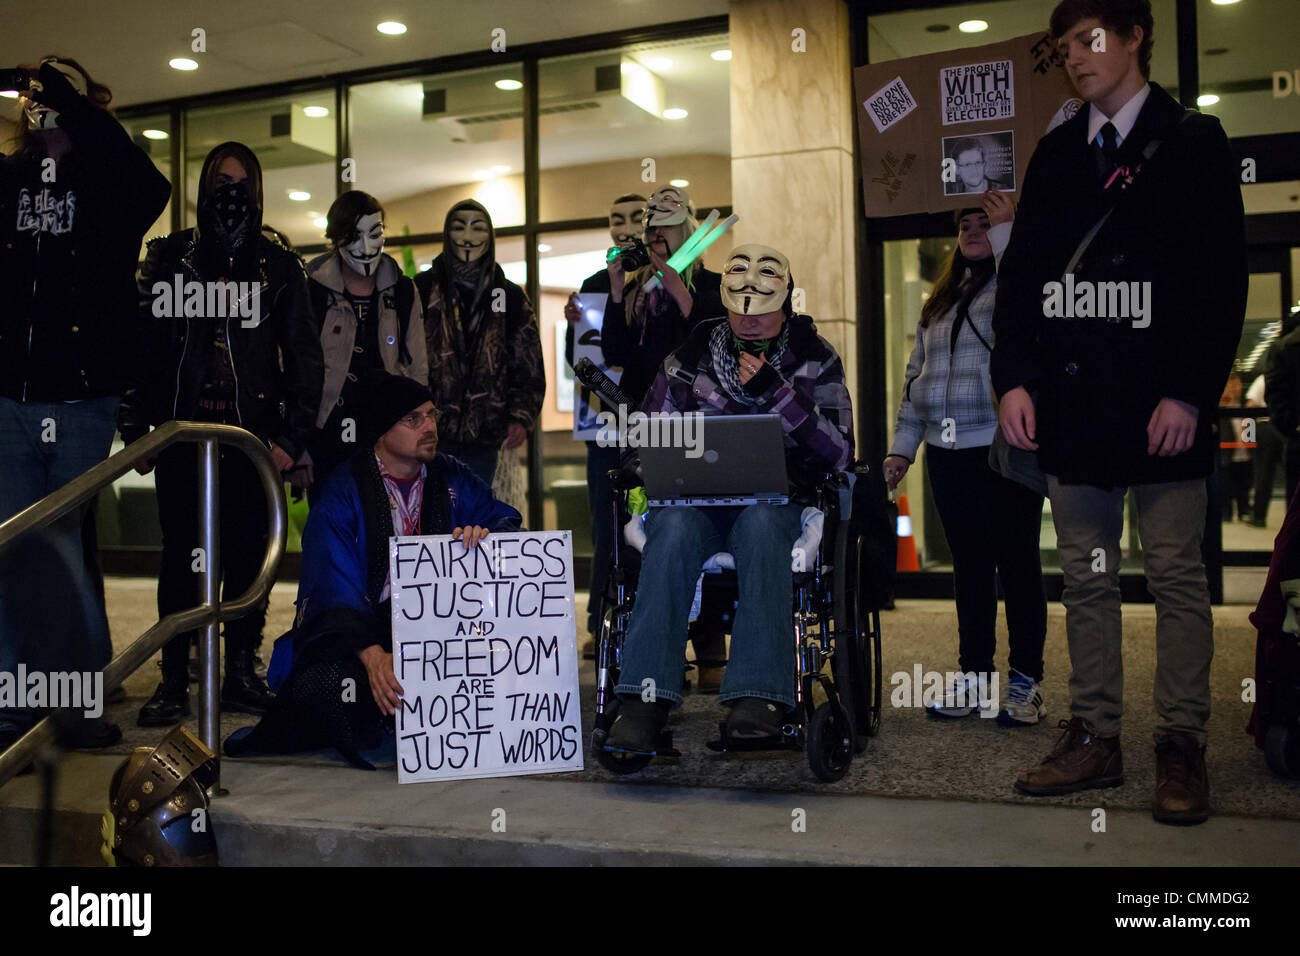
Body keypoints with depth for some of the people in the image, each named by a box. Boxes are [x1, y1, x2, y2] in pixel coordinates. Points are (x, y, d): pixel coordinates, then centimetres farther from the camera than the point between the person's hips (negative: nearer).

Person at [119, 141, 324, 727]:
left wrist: (291, 436, -3)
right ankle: (173, 681, 8)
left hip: (252, 434, 0)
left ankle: (241, 676, 12)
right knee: (180, 554, 1)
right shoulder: (168, 257, 10)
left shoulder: (279, 266, 9)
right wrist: (136, 428, 1)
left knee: (248, 554, 1)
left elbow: (302, 355, 6)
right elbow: (142, 343, 8)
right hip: (181, 431, 0)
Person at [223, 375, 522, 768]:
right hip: (358, 629, -4)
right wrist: (373, 655, -36)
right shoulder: (342, 492, -8)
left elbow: (507, 522, -1)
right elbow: (335, 587, -19)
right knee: (321, 686, -34)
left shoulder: (453, 477, 6)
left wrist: (484, 534, -28)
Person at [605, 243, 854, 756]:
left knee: (761, 522, -37)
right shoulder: (692, 353, 9)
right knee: (673, 526, -34)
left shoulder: (816, 358, 6)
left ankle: (759, 696, -46)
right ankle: (647, 697, -41)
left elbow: (837, 455, -5)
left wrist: (774, 390, -13)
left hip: (776, 501, -1)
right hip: (699, 497, 1)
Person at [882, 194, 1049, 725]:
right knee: (968, 563, 11)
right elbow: (916, 375, 22)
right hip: (947, 451, 6)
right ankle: (973, 673, 19)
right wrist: (903, 445, 16)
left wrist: (1007, 234, -15)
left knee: (1017, 562, -1)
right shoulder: (939, 302, 20)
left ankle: (1026, 680, 8)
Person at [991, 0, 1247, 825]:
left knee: (1177, 577, 0)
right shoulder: (1056, 154, 16)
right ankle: (1095, 739, 14)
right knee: (1086, 580, 6)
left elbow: (1223, 278, -4)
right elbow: (1021, 272, 11)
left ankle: (1183, 748, 8)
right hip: (1070, 399, 4)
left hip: (1161, 403, -4)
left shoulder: (1194, 142, 3)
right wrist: (1015, 378, -2)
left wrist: (1190, 392, -13)